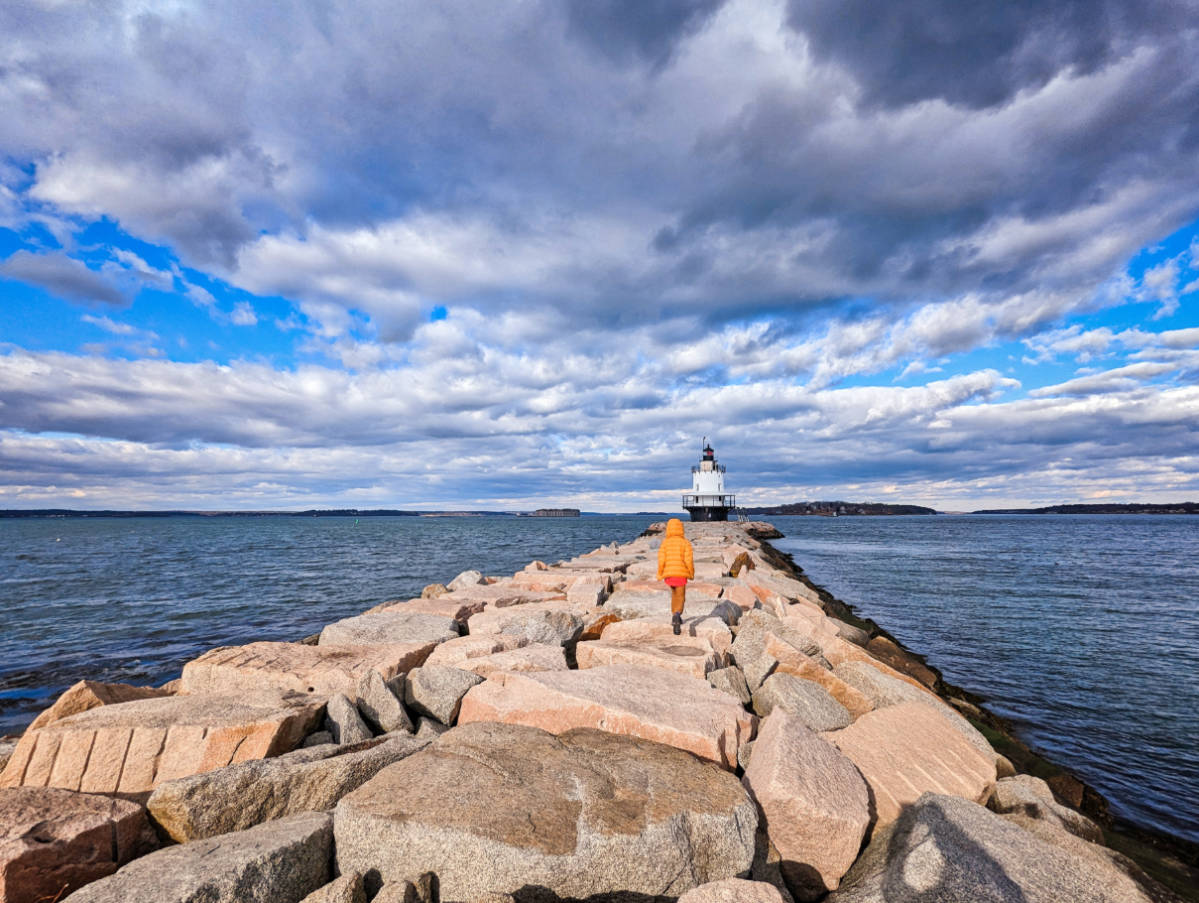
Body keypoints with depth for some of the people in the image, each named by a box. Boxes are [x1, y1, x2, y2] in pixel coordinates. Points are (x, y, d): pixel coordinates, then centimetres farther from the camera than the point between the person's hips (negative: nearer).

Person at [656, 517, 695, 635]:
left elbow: (661, 560, -8)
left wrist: (659, 574, 1)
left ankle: (675, 617, 28)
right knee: (680, 598, 0)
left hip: (668, 574, 3)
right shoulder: (685, 542, -4)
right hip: (681, 574, -3)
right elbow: (689, 560, -10)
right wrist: (692, 574, 4)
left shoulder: (665, 543, 0)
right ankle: (677, 615, -30)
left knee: (674, 593, 27)